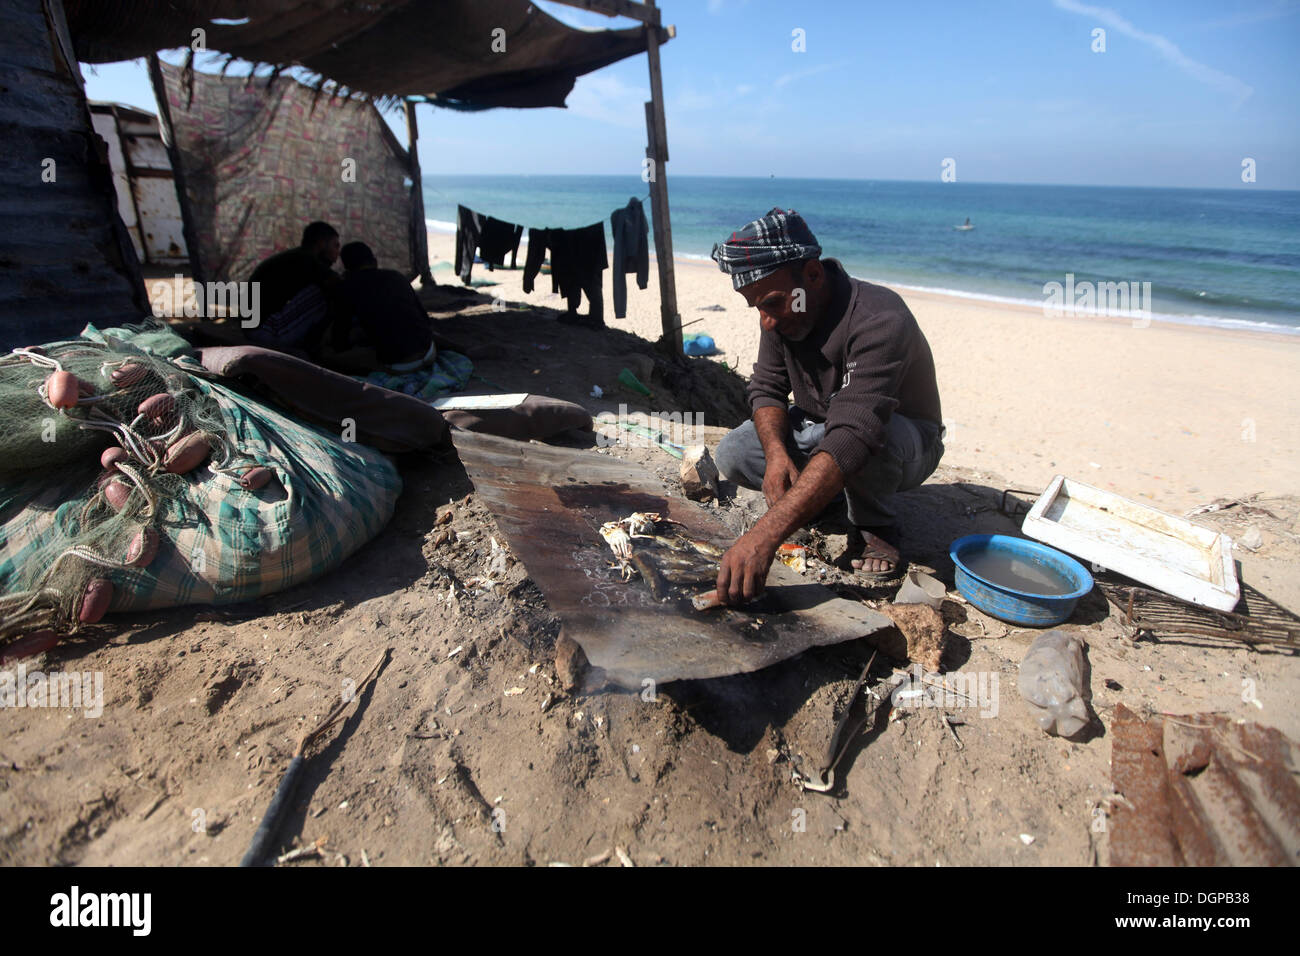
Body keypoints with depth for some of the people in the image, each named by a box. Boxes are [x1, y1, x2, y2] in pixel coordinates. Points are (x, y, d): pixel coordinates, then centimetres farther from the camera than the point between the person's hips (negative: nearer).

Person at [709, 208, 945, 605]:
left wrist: (766, 535, -59)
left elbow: (852, 438, -49)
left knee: (875, 437, -41)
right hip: (817, 430, 6)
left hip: (907, 442, -5)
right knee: (733, 454, -17)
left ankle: (874, 527, -9)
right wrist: (776, 453, -32)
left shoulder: (879, 321, -37)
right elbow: (766, 388, -8)